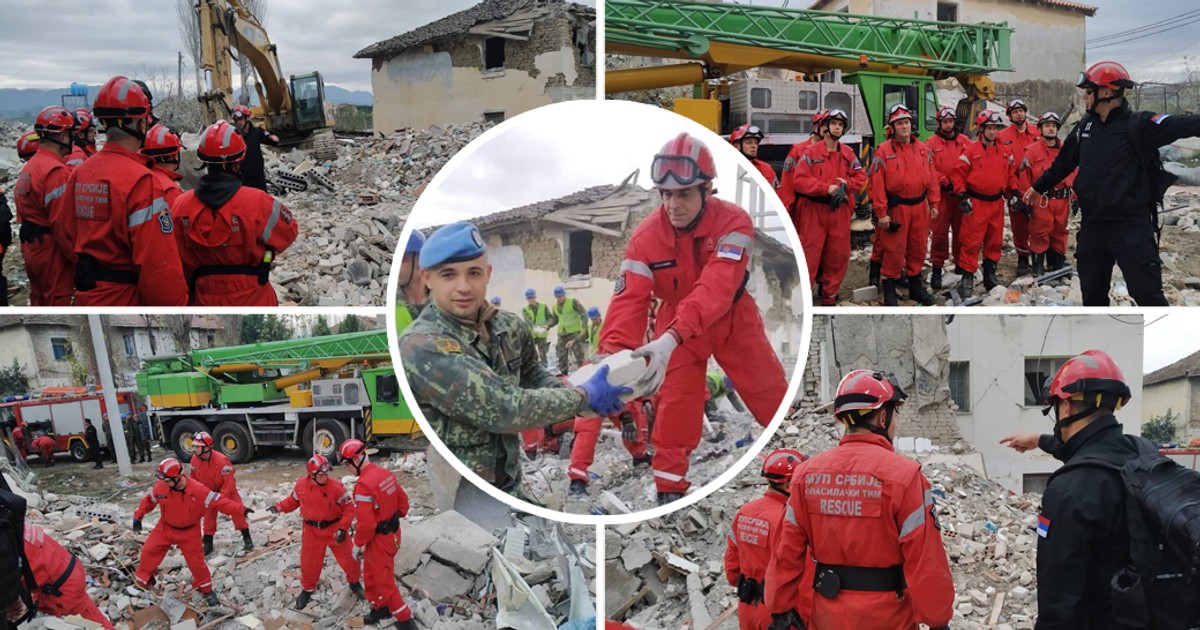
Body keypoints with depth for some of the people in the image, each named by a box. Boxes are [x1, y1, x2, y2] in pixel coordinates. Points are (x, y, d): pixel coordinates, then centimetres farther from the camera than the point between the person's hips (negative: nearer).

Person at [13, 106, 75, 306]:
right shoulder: (56, 171, -20)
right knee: (58, 302, -1)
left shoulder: (31, 166, 11)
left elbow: (25, 210, 12)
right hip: (52, 250, -9)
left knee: (40, 300, 18)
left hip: (31, 245, 9)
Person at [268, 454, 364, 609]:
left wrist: (343, 528, -19)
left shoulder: (336, 487, -21)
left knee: (348, 558, 5)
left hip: (334, 528, -2)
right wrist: (278, 507, -9)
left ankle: (355, 584, 32)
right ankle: (307, 590, 36)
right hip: (312, 531, 2)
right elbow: (292, 501, 8)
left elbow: (349, 508, -13)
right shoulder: (301, 485, -12)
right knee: (309, 562, 11)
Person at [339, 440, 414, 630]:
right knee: (371, 574, 24)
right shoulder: (386, 473, 0)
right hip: (392, 531, 9)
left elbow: (365, 523, -27)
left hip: (380, 538, -9)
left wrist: (358, 544, -12)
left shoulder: (364, 484, -28)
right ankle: (380, 607, 39)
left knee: (384, 580, 5)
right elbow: (403, 501, 11)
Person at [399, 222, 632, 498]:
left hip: (508, 483, 6)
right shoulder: (420, 346, -24)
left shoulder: (509, 326, -2)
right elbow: (504, 408, -28)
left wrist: (570, 394, -4)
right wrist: (584, 396, -16)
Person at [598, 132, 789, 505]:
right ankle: (669, 490, 7)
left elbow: (715, 290, -43)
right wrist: (612, 354, -48)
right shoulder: (646, 236, -22)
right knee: (673, 404, -8)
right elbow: (629, 299, -29)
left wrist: (670, 339, -58)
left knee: (772, 393, 8)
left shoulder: (733, 223, -30)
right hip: (676, 320, 1)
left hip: (733, 319, -1)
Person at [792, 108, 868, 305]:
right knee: (809, 255, -5)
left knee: (839, 254, 9)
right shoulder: (810, 152, -5)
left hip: (840, 211, 5)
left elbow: (861, 176, 11)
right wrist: (826, 188, -20)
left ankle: (829, 296, 22)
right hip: (814, 210, -5)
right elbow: (799, 180, -13)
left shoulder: (848, 153, 10)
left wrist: (847, 184, -10)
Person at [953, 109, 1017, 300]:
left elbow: (1011, 173, 18)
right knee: (971, 241, -6)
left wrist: (1013, 191, 8)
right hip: (976, 203, -5)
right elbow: (959, 174, -6)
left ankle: (990, 273, 26)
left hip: (997, 202, 5)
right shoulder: (971, 151, -6)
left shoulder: (1004, 151, 9)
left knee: (995, 240, 13)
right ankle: (967, 278, 0)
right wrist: (962, 196, -12)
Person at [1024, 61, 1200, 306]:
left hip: (1131, 227, -6)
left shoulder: (1137, 125, -12)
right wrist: (1038, 187, 34)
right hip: (1092, 226, 6)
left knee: (1147, 293, -6)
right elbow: (1063, 162, 22)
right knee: (1092, 293, 16)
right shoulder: (1085, 127, 7)